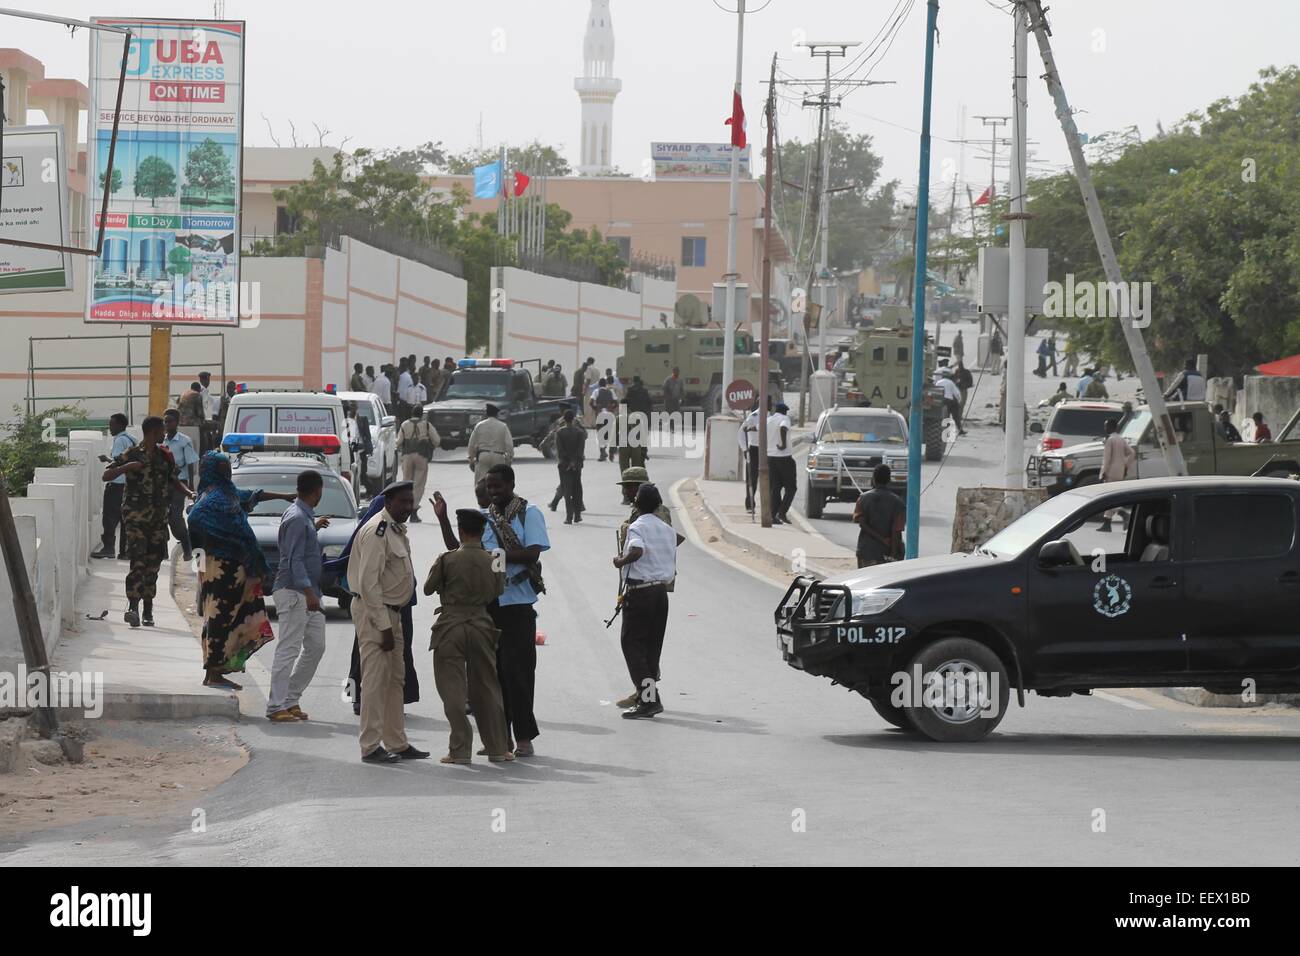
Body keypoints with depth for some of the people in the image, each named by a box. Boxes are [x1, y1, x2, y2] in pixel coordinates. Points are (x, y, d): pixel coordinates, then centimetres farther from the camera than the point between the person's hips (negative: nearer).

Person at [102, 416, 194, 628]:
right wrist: (126, 467, -21)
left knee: (153, 563, 8)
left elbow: (174, 480, 21)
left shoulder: (164, 455, 12)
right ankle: (133, 607, -23)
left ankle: (148, 611, 15)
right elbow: (106, 475, -5)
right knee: (138, 561, -16)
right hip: (136, 515, -6)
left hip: (159, 516, 6)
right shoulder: (131, 455, -4)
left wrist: (189, 492, 3)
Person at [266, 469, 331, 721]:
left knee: (316, 647, 11)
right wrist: (309, 592, -30)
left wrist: (314, 527, 44)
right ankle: (276, 706, -8)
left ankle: (291, 699, 16)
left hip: (308, 593, 10)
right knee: (288, 649, -9)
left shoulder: (304, 516, 16)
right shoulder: (297, 519, -15)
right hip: (293, 592, -10)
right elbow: (294, 560, -22)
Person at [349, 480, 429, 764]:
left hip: (391, 610, 10)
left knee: (395, 678, 15)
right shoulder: (377, 532, -18)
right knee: (376, 678, -9)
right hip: (372, 612, -10)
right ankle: (371, 747, -6)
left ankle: (397, 743, 23)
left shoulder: (398, 530, 14)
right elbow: (369, 583, -22)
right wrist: (384, 626, -22)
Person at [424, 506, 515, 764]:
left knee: (453, 690, 2)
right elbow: (498, 591, 8)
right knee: (487, 689, 12)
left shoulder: (447, 559, -11)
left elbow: (428, 588, 0)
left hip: (451, 627, -3)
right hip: (481, 625, 3)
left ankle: (460, 750, -1)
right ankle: (498, 748, 15)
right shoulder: (493, 561, -3)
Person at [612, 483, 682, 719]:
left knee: (632, 643, -2)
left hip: (639, 591, -7)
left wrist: (620, 562, -14)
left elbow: (637, 550, -30)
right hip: (661, 589, 7)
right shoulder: (668, 529, 11)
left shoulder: (637, 527, -11)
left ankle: (647, 698, -13)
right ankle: (651, 698, 14)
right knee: (653, 645, 13)